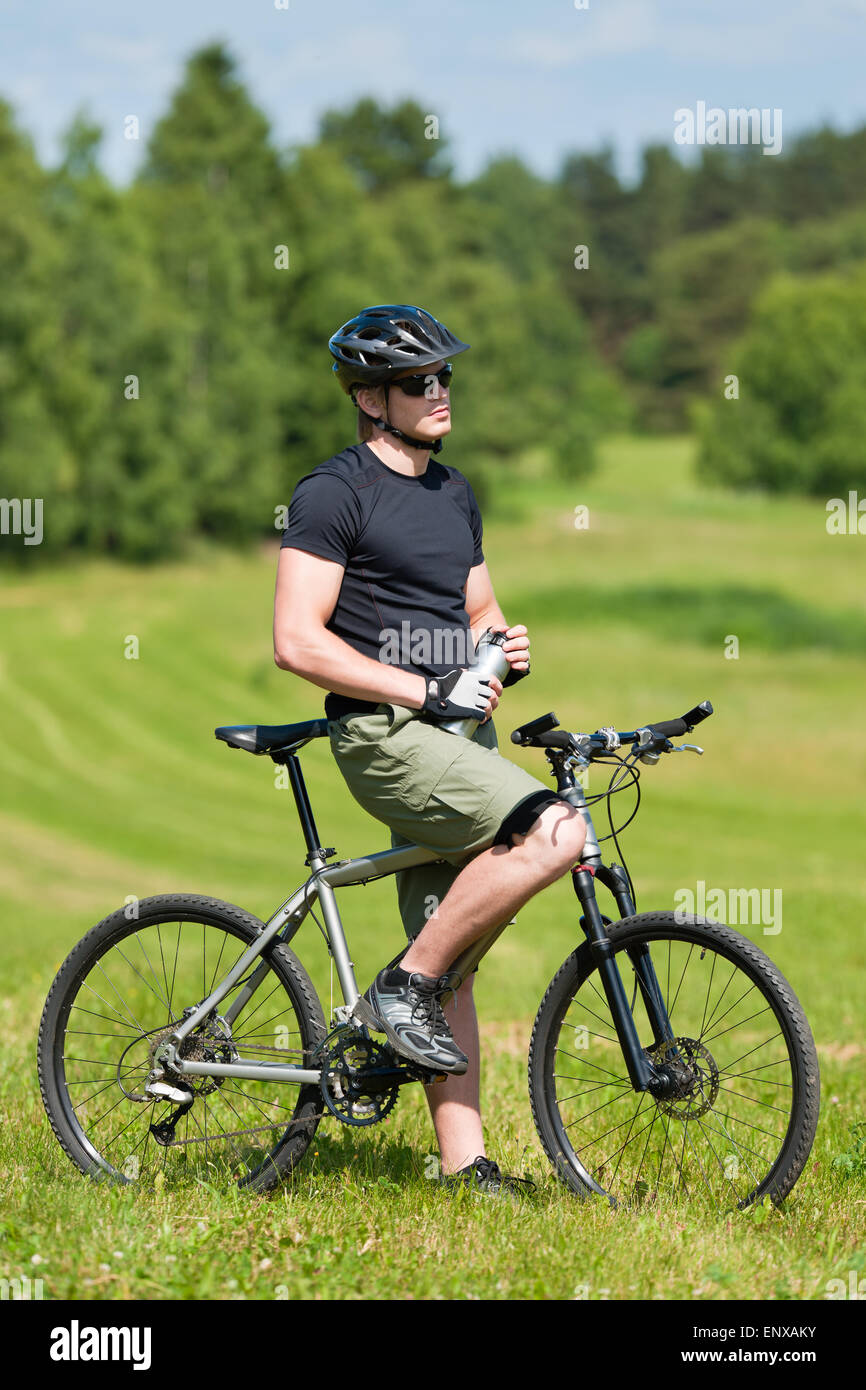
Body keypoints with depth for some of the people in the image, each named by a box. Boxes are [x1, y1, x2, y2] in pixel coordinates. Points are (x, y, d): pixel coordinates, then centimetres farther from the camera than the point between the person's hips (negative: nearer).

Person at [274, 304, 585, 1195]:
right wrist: (424, 690, -17)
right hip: (384, 732, -8)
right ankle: (405, 985, -14)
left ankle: (464, 1166, 6)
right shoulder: (334, 493, -7)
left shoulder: (455, 494, 18)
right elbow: (297, 642, -14)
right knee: (555, 835, -26)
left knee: (448, 961, 5)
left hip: (458, 734, 8)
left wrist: (504, 647, 3)